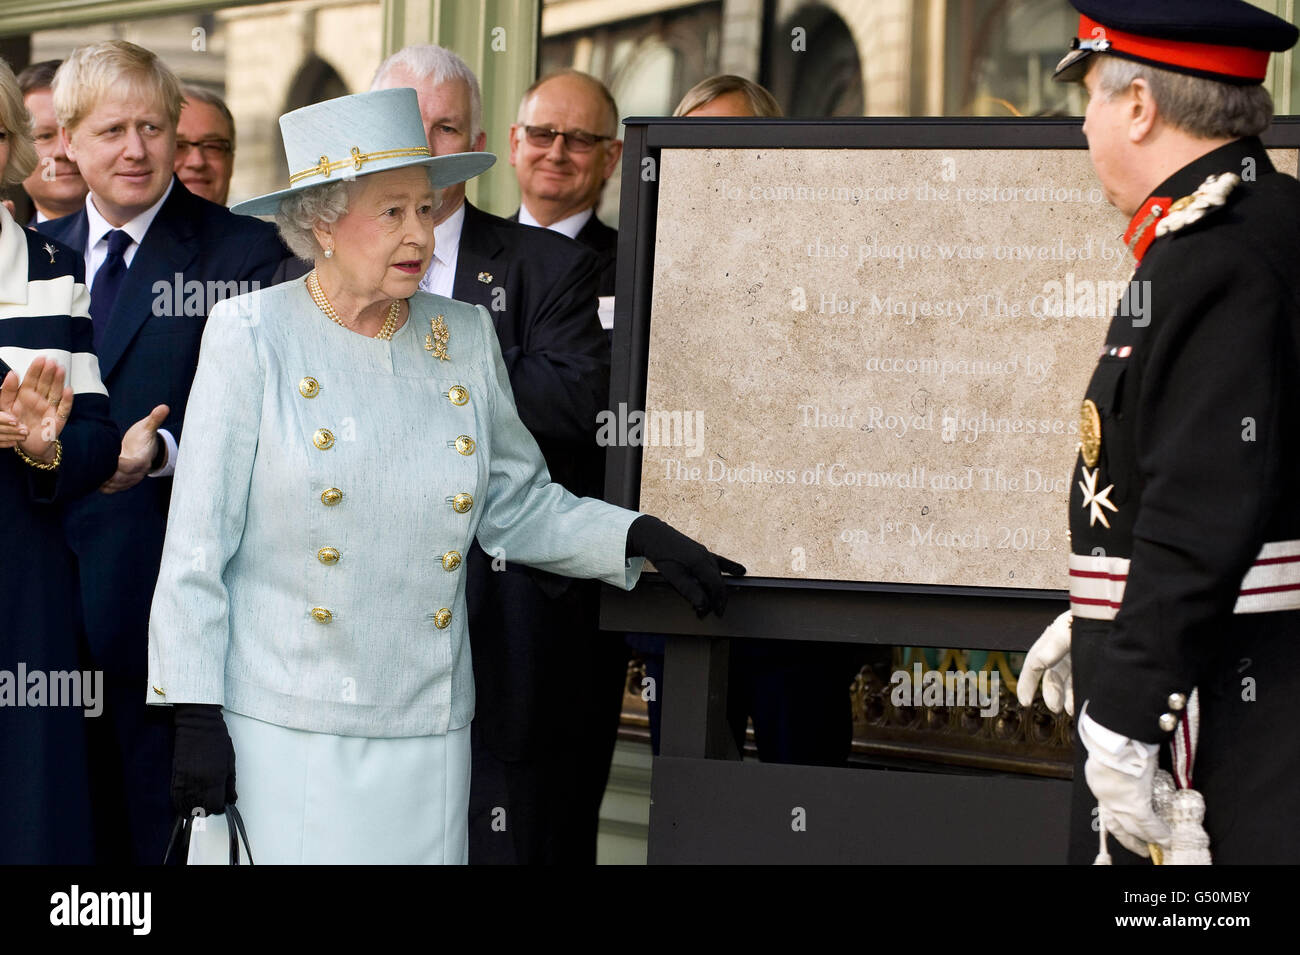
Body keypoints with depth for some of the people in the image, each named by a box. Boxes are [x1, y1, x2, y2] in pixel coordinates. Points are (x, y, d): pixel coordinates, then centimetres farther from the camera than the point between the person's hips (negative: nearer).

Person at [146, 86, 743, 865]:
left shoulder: (466, 339, 7)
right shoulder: (252, 334, -4)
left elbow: (517, 505, 16)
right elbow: (199, 541, -4)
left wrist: (636, 538, 0)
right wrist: (195, 714, -7)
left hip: (427, 728, 4)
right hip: (285, 729, -4)